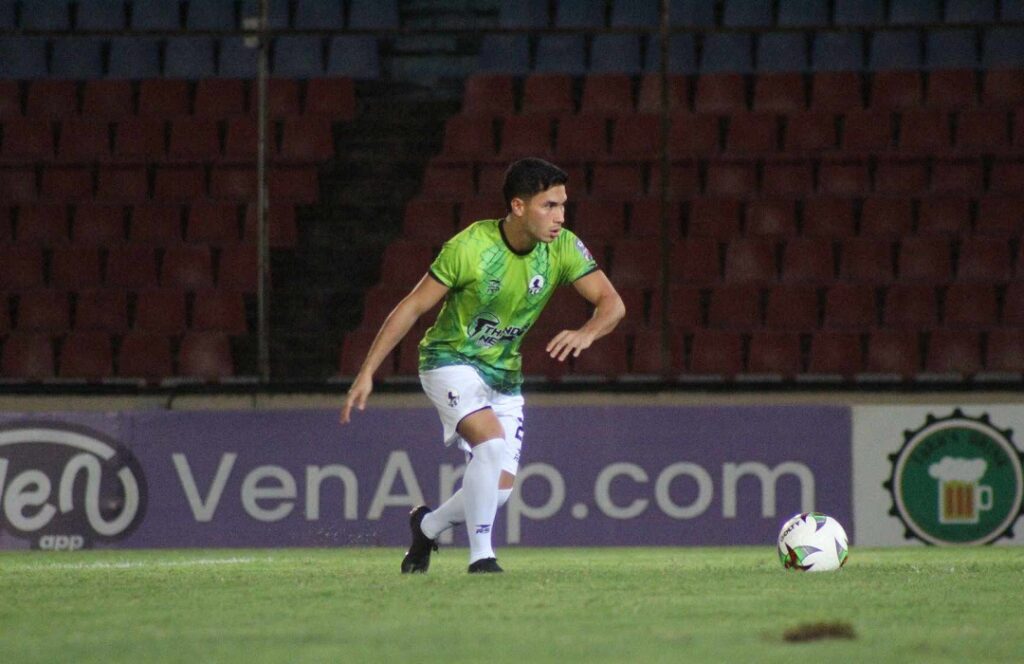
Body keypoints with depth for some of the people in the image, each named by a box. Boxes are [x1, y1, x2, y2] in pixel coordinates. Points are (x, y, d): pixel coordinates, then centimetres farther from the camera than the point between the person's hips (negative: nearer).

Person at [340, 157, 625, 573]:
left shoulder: (563, 248, -11)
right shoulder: (470, 247, -22)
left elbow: (612, 303, -13)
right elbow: (413, 307, -15)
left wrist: (586, 334, -37)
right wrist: (367, 373, -16)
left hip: (504, 375, 5)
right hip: (450, 361, -5)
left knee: (501, 488, -1)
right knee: (493, 444, -29)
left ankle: (428, 525, 29)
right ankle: (480, 556, -16)